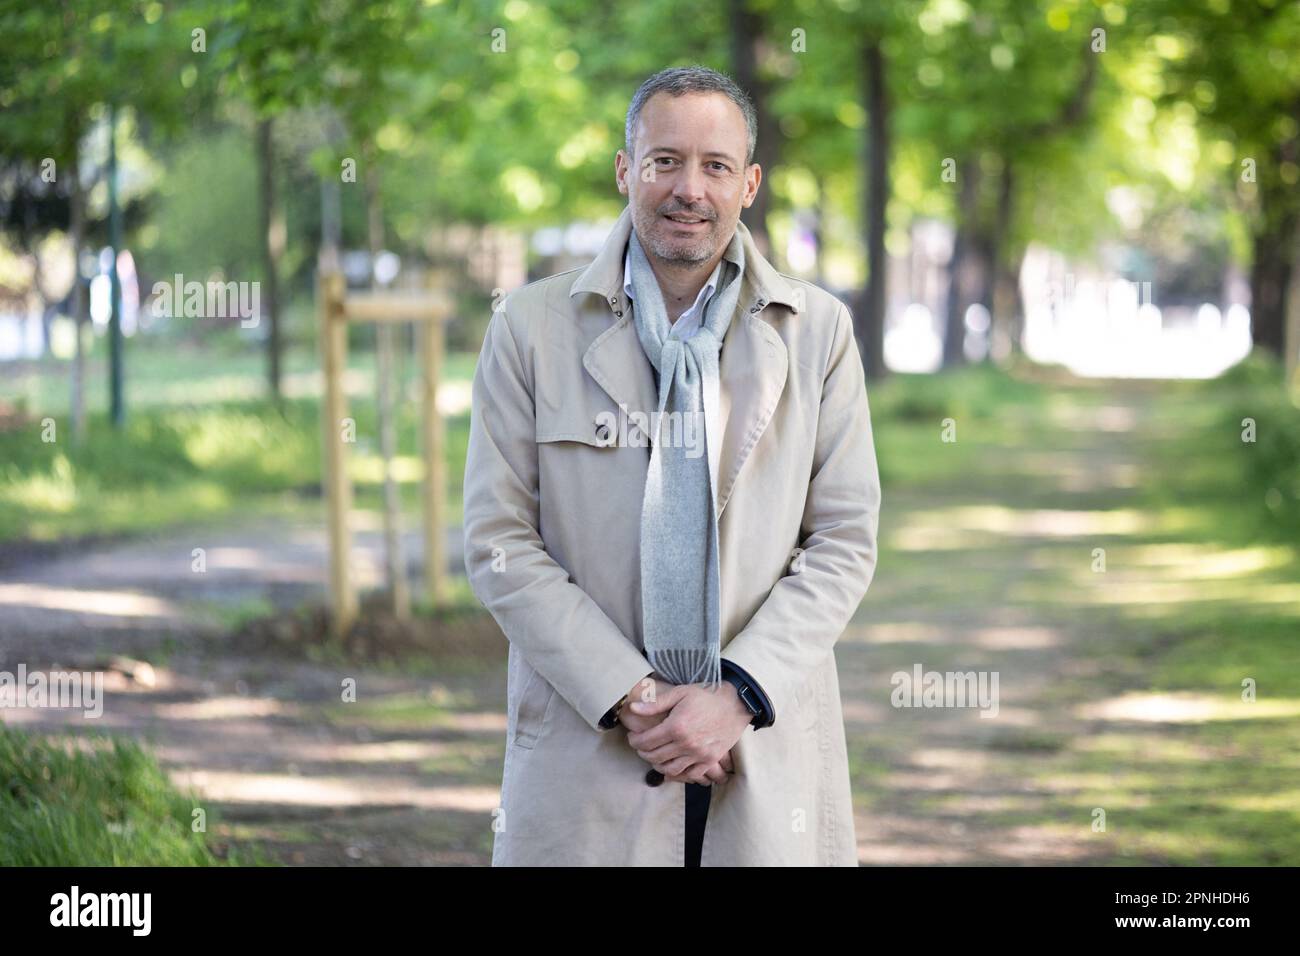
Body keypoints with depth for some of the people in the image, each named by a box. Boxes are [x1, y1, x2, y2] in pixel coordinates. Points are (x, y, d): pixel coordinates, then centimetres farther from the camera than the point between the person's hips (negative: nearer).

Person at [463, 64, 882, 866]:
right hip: (586, 753, -1)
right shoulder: (533, 327, 2)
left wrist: (737, 695, -10)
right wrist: (632, 700, -11)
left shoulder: (819, 331, 5)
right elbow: (498, 543, -3)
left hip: (768, 751, 1)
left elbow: (846, 541, 2)